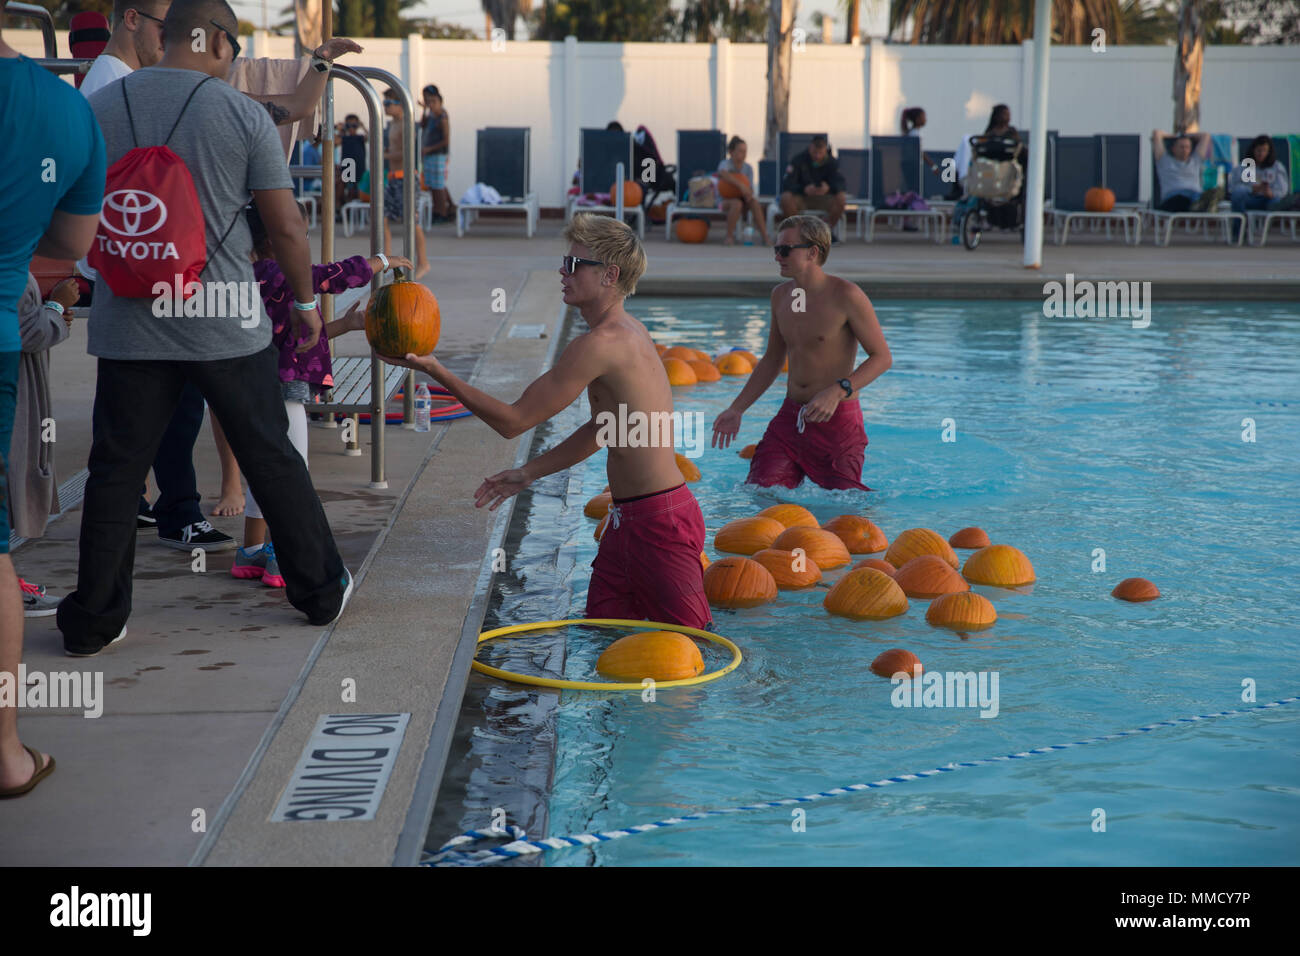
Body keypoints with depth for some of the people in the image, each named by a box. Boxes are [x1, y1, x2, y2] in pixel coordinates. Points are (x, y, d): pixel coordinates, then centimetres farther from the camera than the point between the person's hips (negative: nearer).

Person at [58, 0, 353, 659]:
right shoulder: (241, 114, -6)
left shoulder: (98, 109, 1)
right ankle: (322, 592, 23)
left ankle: (91, 623, 12)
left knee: (115, 473, 8)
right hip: (225, 326, -2)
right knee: (271, 460, 12)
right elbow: (286, 226, -4)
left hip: (128, 326, 2)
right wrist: (305, 301, 10)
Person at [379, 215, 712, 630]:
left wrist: (436, 371, -12)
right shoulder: (628, 331, 10)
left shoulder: (602, 343, -22)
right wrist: (529, 473, 21)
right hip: (627, 517, 10)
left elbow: (513, 421, -16)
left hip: (659, 519, -10)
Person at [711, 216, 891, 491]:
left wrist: (837, 391, -26)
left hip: (837, 420, -6)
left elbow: (882, 357, -12)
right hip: (791, 415, 6)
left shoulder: (846, 296, -13)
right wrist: (736, 409, 16)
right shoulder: (781, 295, 8)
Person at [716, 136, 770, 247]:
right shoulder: (725, 164, -10)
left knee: (754, 202, -28)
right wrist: (741, 185, -43)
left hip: (742, 199, 4)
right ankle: (729, 237, -28)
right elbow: (724, 174, -35)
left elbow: (750, 189, 0)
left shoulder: (748, 168, 5)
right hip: (725, 200, -4)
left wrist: (749, 193, -25)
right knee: (737, 203, -37)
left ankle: (765, 237, -29)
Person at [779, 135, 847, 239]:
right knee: (786, 198, -34)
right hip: (800, 199, -2)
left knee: (841, 198, -27)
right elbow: (787, 183, -21)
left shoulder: (831, 162, -5)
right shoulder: (799, 160, -13)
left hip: (822, 199, 2)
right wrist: (804, 189, -41)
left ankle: (829, 231, -8)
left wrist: (829, 187, -39)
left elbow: (840, 182, -14)